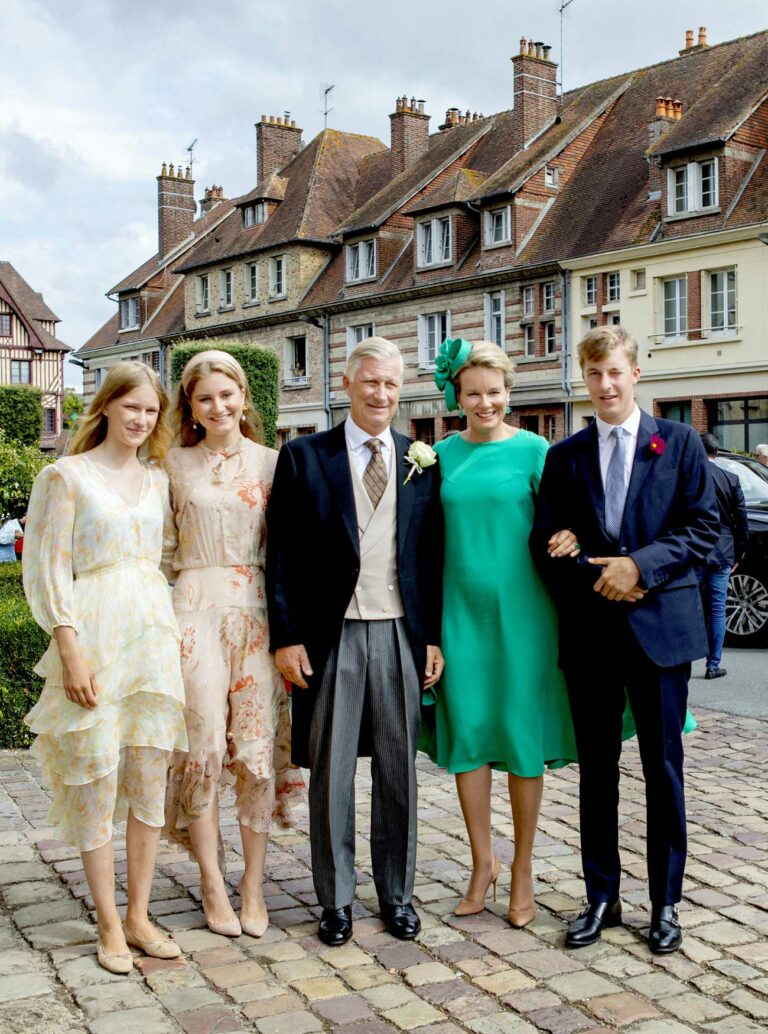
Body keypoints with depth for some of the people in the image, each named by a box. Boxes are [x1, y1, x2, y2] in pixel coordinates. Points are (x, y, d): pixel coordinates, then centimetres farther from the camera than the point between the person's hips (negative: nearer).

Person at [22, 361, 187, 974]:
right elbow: (48, 568, -6)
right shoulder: (66, 476, -2)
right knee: (96, 783, 0)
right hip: (93, 636, -5)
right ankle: (109, 927, 13)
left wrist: (172, 634, 8)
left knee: (150, 779, 7)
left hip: (153, 635, 5)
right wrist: (70, 651, -13)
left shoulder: (157, 480, 13)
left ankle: (139, 916, 20)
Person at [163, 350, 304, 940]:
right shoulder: (176, 464, 7)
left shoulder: (271, 462, 7)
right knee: (204, 745, -3)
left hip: (257, 613, 1)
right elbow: (162, 544, 12)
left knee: (258, 747, 1)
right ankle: (213, 885, 10)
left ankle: (253, 885, 13)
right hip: (196, 609, 0)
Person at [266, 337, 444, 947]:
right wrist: (287, 637, -7)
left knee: (399, 771, 11)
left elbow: (434, 557, 8)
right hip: (330, 637, -2)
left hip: (401, 636, 2)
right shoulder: (304, 457, 1)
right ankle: (336, 900, 22)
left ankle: (398, 895, 26)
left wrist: (434, 638, 4)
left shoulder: (423, 464, 7)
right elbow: (282, 557, -1)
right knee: (331, 771, 7)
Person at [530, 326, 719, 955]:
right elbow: (546, 543, 5)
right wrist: (597, 576, -11)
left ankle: (665, 903, 20)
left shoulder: (679, 443, 3)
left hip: (661, 625, -2)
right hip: (590, 632, 2)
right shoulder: (565, 456, 9)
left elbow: (704, 526, -3)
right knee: (596, 770, 10)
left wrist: (641, 565, -15)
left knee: (663, 769, 6)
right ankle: (601, 898, 23)